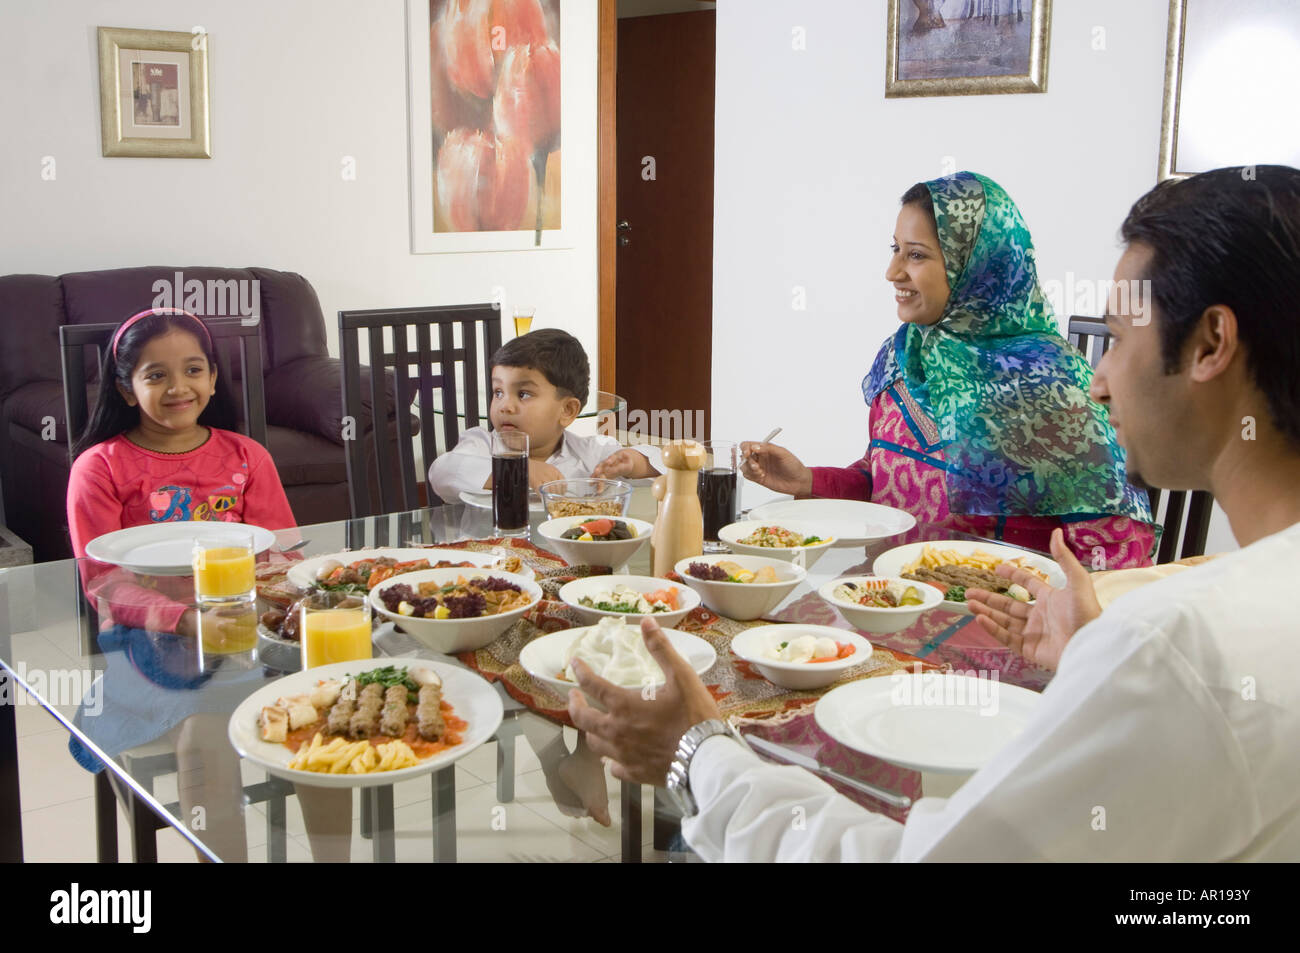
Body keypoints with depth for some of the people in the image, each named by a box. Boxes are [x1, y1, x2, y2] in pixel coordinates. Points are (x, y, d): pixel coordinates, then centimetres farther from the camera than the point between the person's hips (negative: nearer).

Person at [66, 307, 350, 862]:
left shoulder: (246, 457, 11)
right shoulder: (100, 467, 2)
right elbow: (105, 583, -6)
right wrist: (186, 619, -23)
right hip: (151, 639, -3)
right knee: (206, 733, -30)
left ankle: (333, 857, -3)